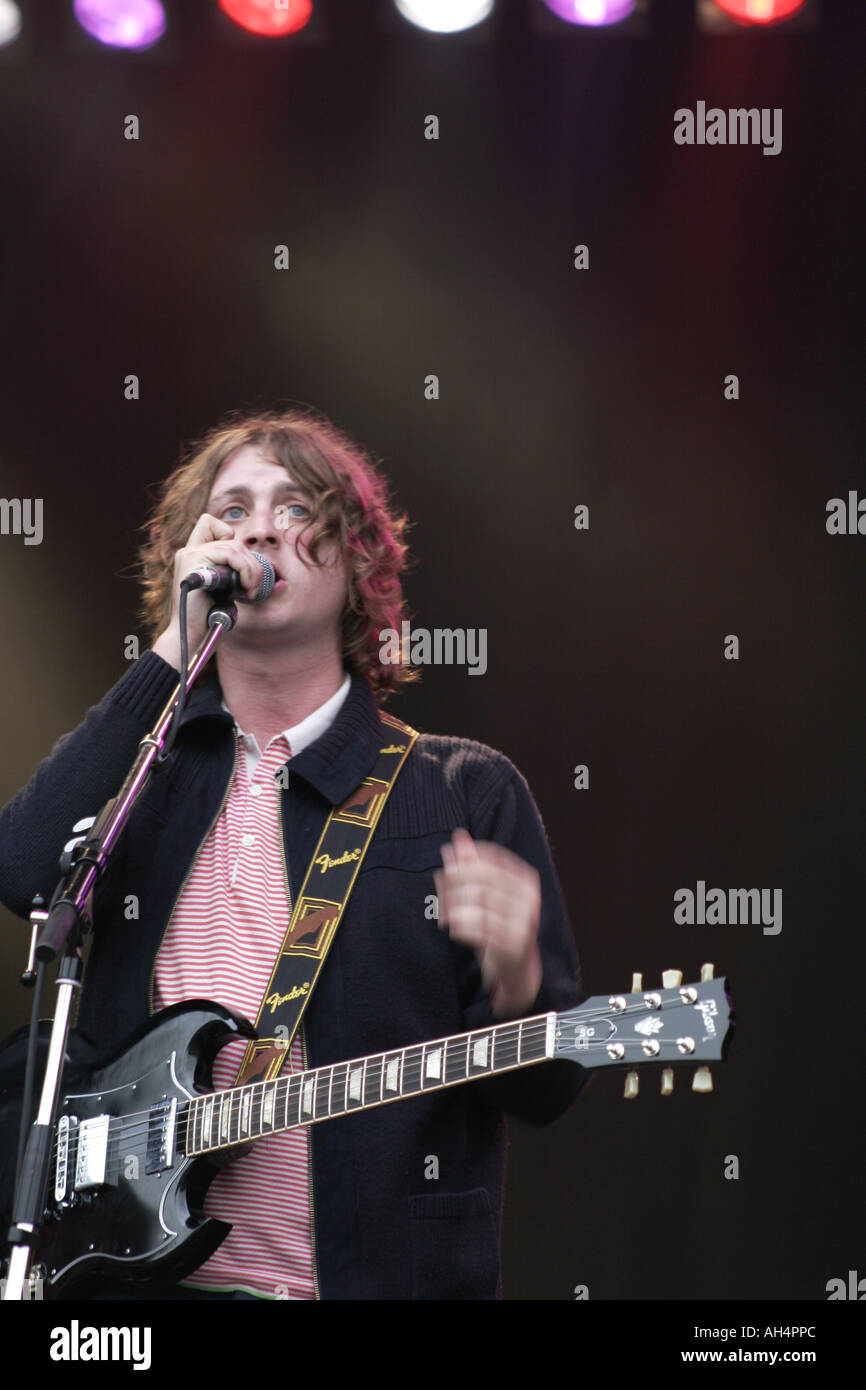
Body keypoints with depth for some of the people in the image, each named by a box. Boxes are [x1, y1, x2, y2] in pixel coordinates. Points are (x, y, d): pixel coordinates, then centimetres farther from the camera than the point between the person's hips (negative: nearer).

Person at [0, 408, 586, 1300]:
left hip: (381, 1272, 0)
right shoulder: (125, 768, 14)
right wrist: (175, 648, -6)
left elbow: (545, 1089, 7)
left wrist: (515, 984, -15)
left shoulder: (468, 791, 8)